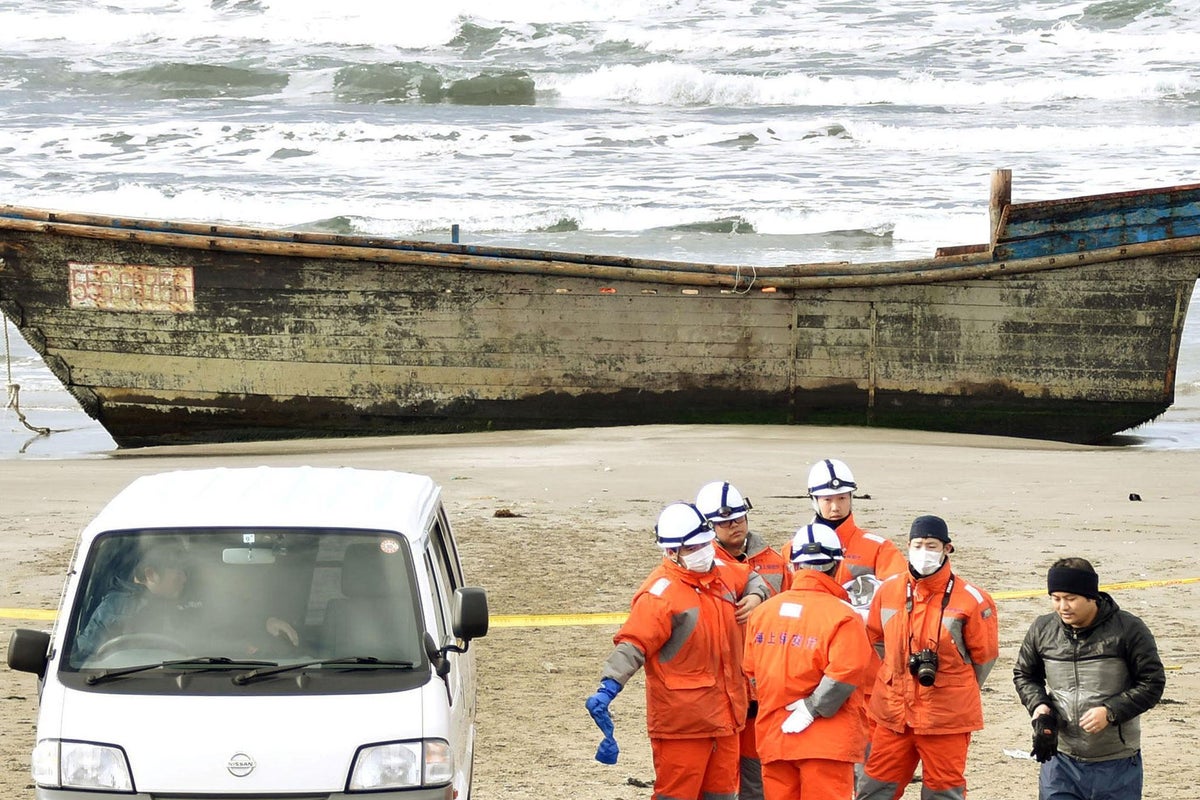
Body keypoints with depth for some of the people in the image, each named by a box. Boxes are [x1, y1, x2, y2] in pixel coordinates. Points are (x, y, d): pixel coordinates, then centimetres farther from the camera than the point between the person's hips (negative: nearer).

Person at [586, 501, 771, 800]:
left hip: (725, 716, 8)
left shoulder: (723, 572, 8)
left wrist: (755, 596, 9)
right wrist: (608, 687, -39)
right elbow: (633, 644, -25)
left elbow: (750, 578, 32)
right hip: (681, 718, -8)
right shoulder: (660, 593, -17)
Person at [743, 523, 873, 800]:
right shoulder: (843, 615, -12)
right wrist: (811, 709, -12)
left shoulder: (762, 611, 4)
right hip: (825, 741, -5)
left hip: (773, 736, 5)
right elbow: (845, 673, -21)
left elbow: (752, 670, 8)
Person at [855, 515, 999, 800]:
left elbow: (984, 656, 0)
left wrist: (953, 692, 7)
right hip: (893, 713, 4)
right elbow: (875, 640, 17)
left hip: (945, 717, -4)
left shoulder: (970, 599, -9)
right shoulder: (888, 591, 2)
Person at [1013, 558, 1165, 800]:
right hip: (1060, 761, 2)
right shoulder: (1042, 629, 1)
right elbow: (1024, 674, 17)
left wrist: (1110, 712, -17)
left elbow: (1153, 682, -5)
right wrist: (1038, 705, -4)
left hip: (1117, 765, -2)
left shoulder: (1128, 630, -9)